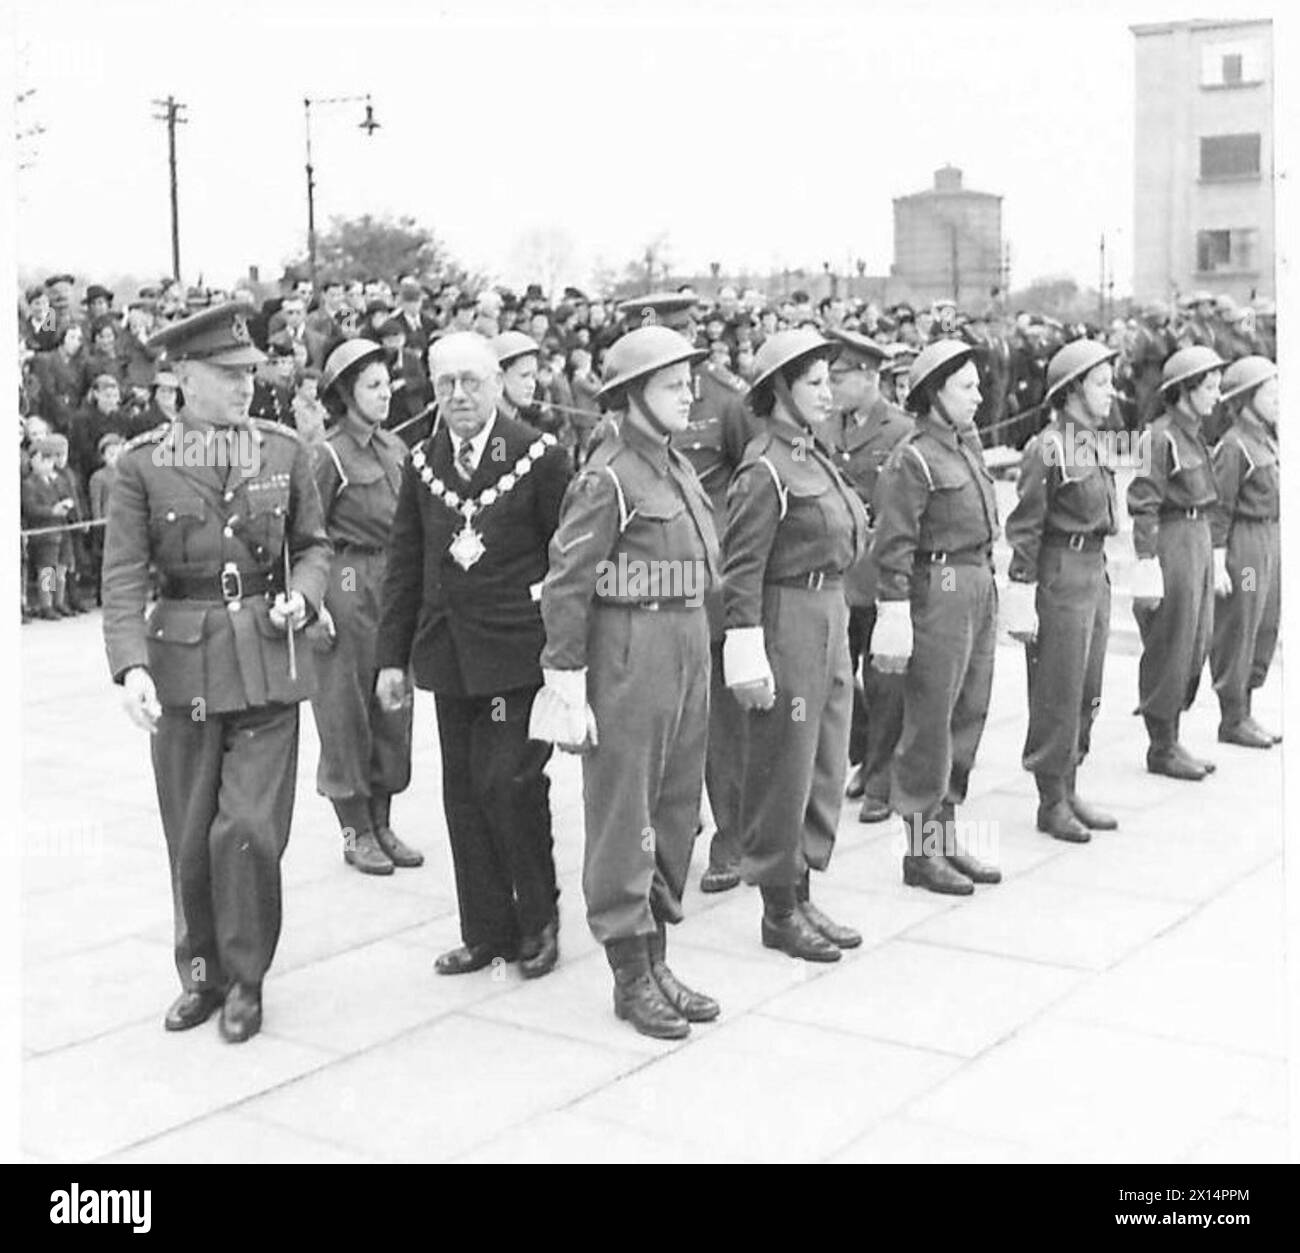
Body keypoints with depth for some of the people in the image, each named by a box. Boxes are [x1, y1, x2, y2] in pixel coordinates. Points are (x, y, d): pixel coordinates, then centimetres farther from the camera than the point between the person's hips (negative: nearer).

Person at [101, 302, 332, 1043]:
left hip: (268, 663, 0)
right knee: (191, 839, 9)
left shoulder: (285, 451, 2)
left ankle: (245, 979, 14)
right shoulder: (143, 463, -2)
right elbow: (124, 574, -6)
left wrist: (301, 593, -8)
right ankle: (201, 973, 30)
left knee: (250, 829, -6)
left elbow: (314, 544, 13)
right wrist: (131, 663, -19)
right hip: (182, 666, 0)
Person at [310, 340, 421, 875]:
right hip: (349, 584, -7)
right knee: (346, 708, 2)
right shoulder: (328, 455, -9)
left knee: (393, 707, 10)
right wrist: (315, 608, -14)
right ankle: (356, 831, 12)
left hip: (396, 582, 7)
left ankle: (382, 824, 21)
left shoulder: (395, 448, 10)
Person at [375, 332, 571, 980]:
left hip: (518, 652, -5)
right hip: (448, 653, 5)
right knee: (464, 793, 9)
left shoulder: (539, 457, -6)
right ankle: (487, 931, 21)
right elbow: (404, 564, 12)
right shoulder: (421, 464, 9)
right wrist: (393, 655, 9)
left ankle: (538, 920, 12)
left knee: (508, 782, -9)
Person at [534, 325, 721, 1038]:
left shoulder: (680, 469, 13)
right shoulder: (608, 478, -13)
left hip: (687, 652, 9)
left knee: (676, 813, 14)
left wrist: (696, 652, 15)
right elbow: (565, 586, -15)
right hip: (628, 658, -9)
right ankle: (631, 978, 12)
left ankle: (656, 960, 25)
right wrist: (566, 684, -16)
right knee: (623, 821, 2)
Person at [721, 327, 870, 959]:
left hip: (831, 619, 9)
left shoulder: (815, 456, 12)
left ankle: (802, 895, 27)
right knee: (783, 773, 2)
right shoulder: (764, 470, -15)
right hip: (787, 621, -9)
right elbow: (741, 571, -18)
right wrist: (747, 659, -20)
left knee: (826, 768, 14)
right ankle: (779, 910, 14)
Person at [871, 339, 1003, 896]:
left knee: (969, 715, 13)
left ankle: (947, 834, 23)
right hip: (938, 591, -9)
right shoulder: (912, 459, -12)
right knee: (930, 723, -2)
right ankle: (920, 849, 8)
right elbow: (893, 546, -16)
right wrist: (894, 615, -20)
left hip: (979, 587, 9)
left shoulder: (969, 443, 14)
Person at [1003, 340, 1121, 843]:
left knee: (1087, 693, 13)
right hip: (1060, 575, -8)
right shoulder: (1048, 449, -13)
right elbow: (1024, 529, -14)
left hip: (1095, 574, 8)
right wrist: (1022, 601, -16)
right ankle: (1052, 802, 10)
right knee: (1057, 697, 0)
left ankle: (1069, 791, 24)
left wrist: (1103, 576, 18)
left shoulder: (1094, 446, 12)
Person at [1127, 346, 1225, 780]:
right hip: (1171, 544, -9)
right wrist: (1148, 569, -20)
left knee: (1196, 647, 11)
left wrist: (1216, 560, 19)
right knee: (1169, 651, -2)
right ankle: (1162, 749, 7)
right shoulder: (1159, 436, -13)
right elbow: (1144, 505, -17)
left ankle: (1170, 738, 21)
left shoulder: (1194, 435, 15)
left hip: (1199, 541, 9)